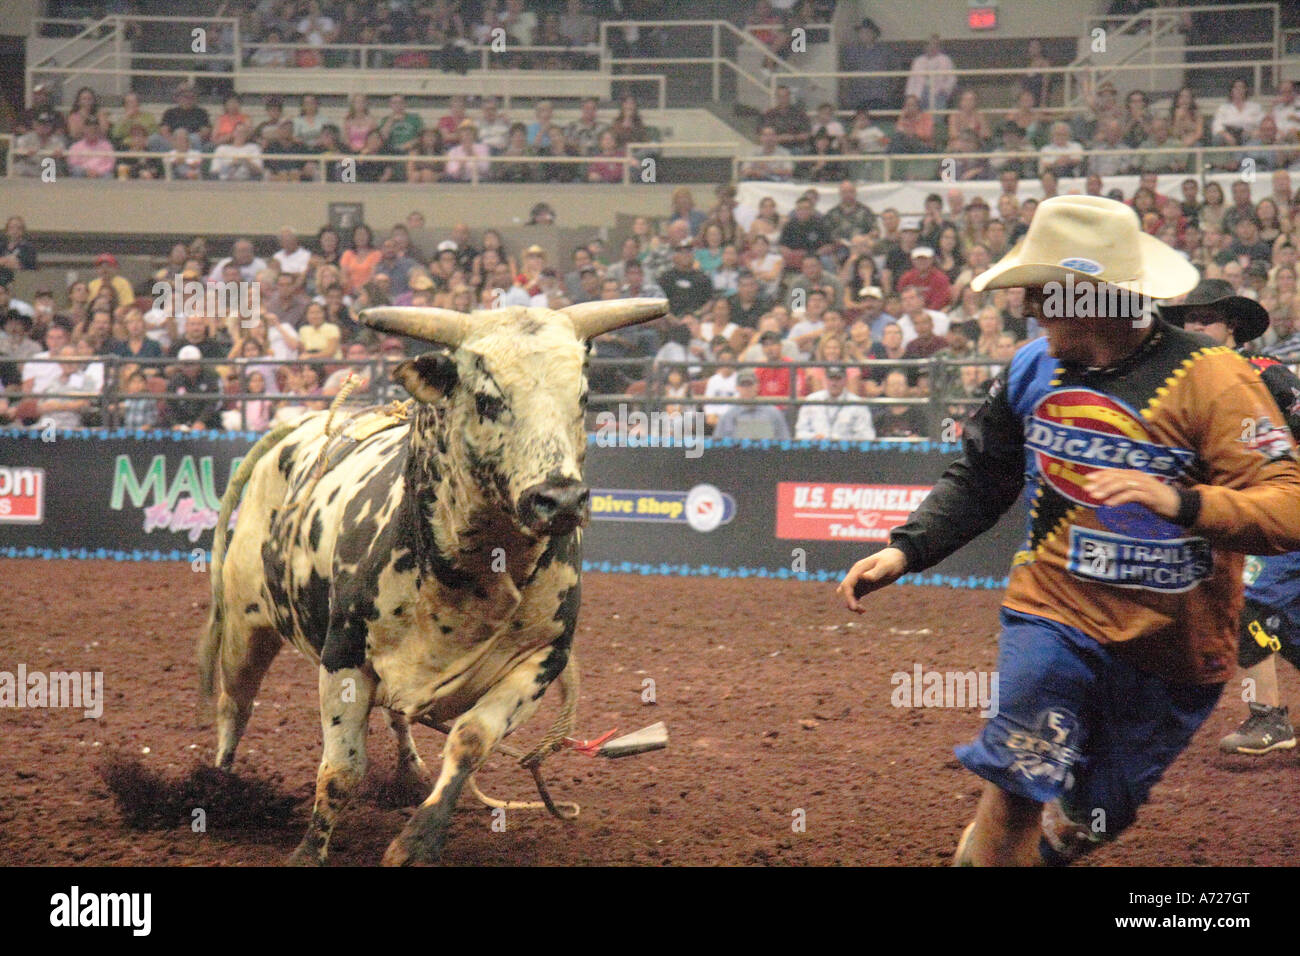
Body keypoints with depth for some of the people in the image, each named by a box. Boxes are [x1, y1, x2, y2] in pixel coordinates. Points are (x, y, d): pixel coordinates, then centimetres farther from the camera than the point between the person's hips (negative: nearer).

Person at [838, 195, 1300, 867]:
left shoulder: (1211, 381, -17)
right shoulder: (1034, 369, 0)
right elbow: (981, 478, 13)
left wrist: (1181, 502, -40)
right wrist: (907, 548, -1)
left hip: (1168, 640, -2)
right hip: (1053, 611, 2)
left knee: (1098, 815, 12)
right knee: (1015, 788, -15)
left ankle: (1054, 844, 44)